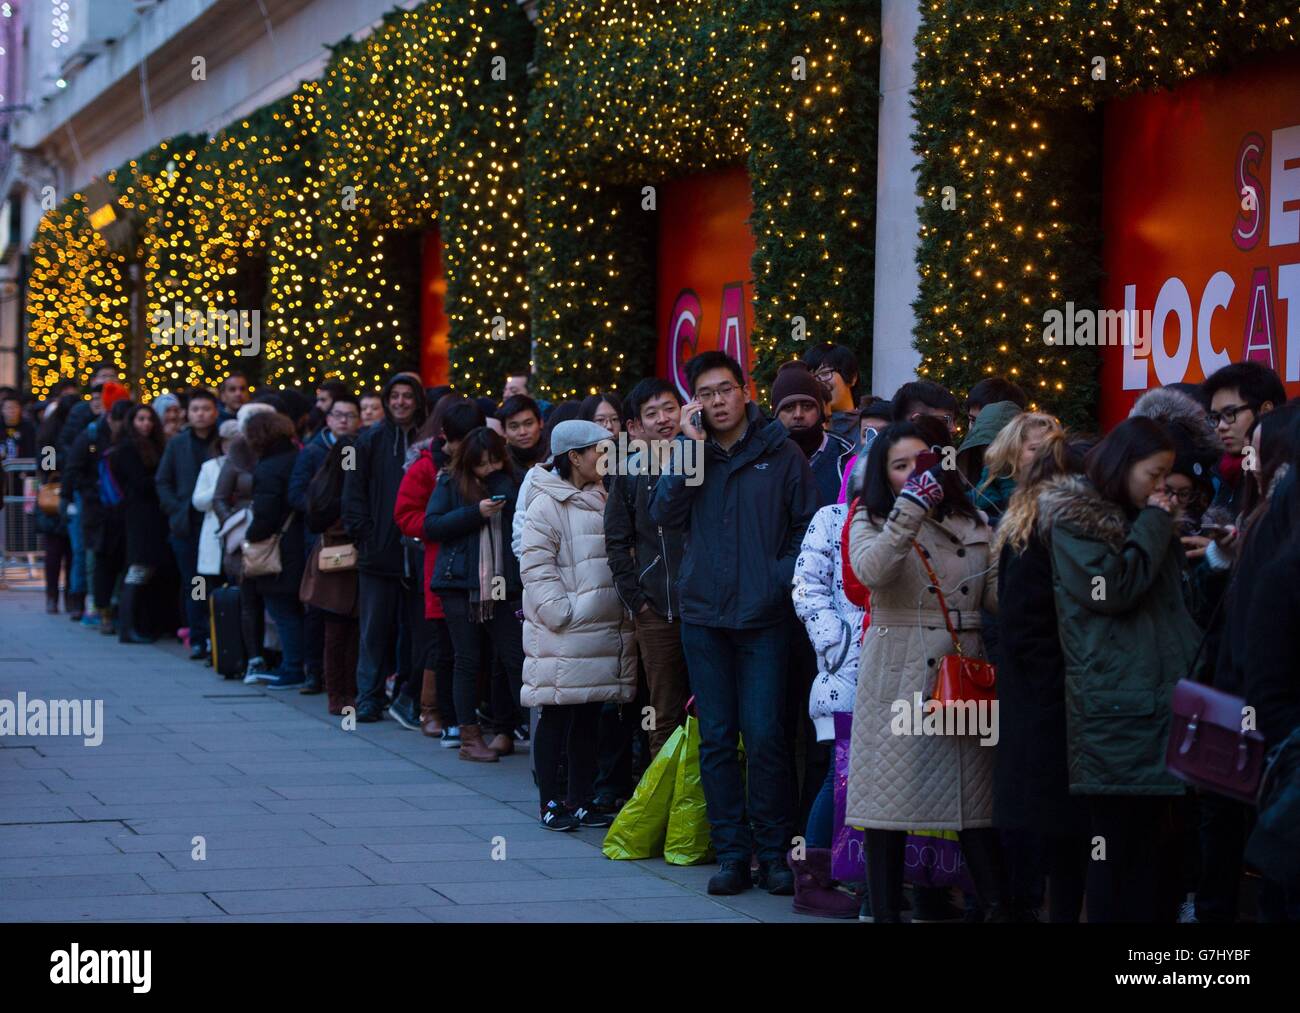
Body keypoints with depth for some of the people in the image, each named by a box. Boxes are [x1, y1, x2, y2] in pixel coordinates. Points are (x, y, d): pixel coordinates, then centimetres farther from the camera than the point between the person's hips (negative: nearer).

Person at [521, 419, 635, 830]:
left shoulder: (603, 500, 17)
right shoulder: (548, 504, -8)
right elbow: (536, 565, -12)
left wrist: (624, 609, 14)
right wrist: (560, 611, -19)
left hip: (604, 632, 7)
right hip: (562, 635, -7)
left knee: (589, 719, 10)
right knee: (557, 718, -1)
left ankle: (581, 800, 16)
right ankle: (552, 803, 5)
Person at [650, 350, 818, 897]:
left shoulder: (780, 452, 1)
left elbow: (808, 525, 4)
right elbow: (664, 514, -7)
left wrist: (783, 578, -8)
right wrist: (690, 446, -10)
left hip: (763, 615, -3)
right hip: (703, 612, 3)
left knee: (764, 736, -6)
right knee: (716, 738, 4)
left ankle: (772, 852, 5)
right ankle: (731, 852, 10)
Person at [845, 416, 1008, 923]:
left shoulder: (972, 526, 15)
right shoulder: (870, 523, 5)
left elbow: (997, 596, 7)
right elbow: (872, 570, -18)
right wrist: (913, 503, -25)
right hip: (897, 685, -2)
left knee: (976, 805, 1)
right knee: (888, 808, -1)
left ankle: (999, 908, 5)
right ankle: (885, 910, 6)